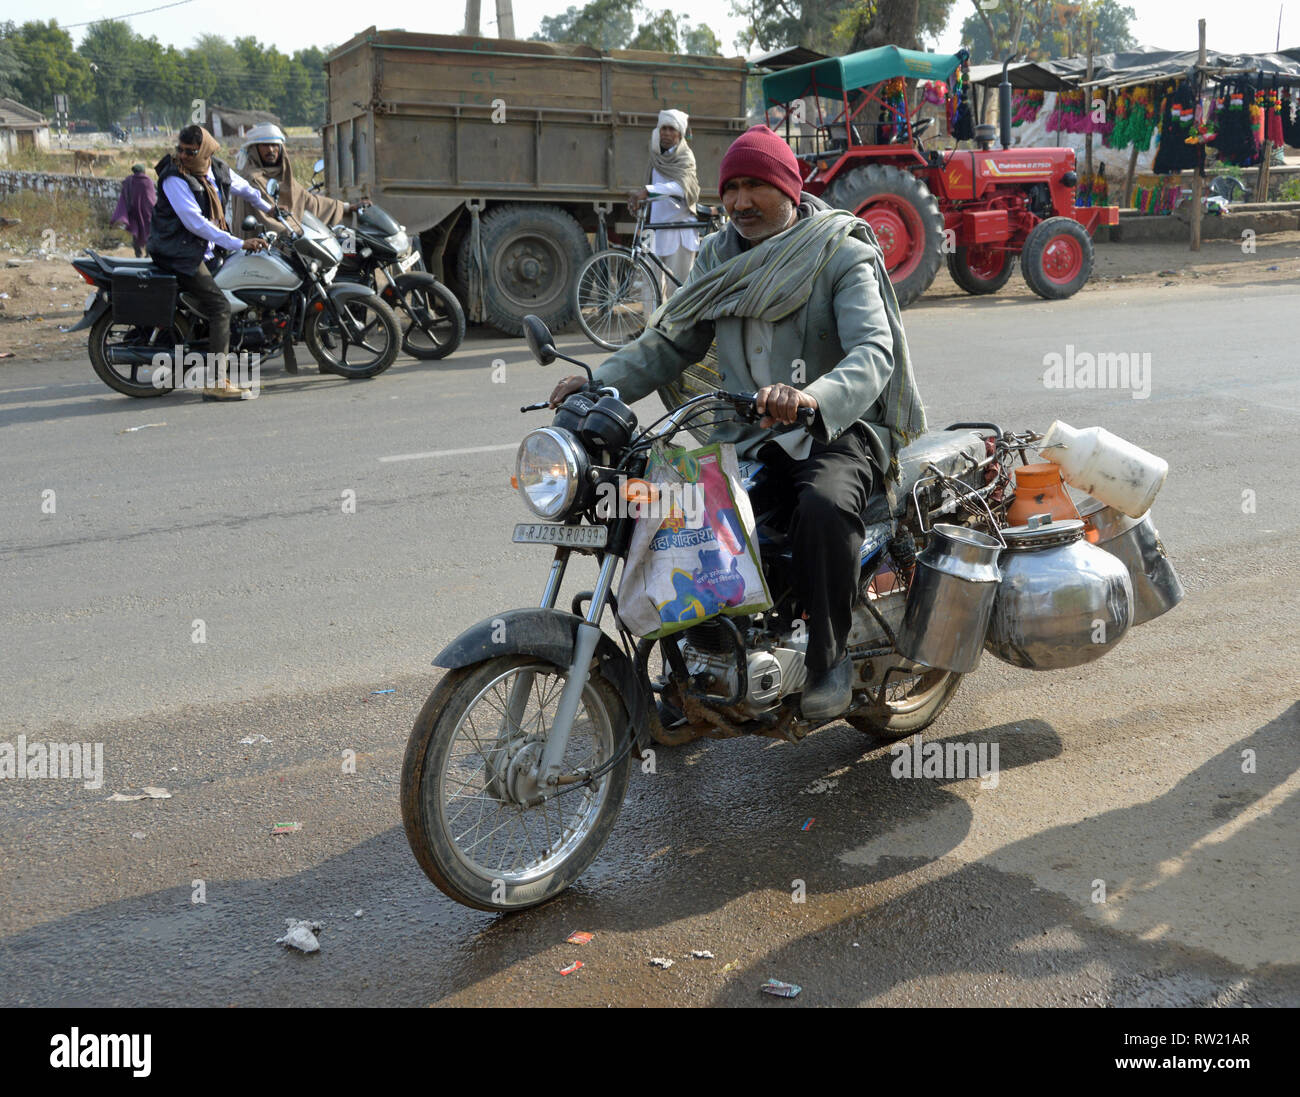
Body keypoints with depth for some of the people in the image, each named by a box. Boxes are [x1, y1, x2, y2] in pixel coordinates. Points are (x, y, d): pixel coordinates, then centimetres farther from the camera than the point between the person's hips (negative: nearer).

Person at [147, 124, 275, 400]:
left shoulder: (218, 169, 5)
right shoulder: (174, 178, -18)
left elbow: (242, 186, 28)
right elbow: (194, 222, -25)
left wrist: (268, 207, 42)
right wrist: (239, 244, -27)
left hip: (205, 250, 9)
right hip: (179, 252, -9)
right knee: (221, 307, -19)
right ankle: (216, 382, -21)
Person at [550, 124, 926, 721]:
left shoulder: (843, 255, -6)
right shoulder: (718, 257, 13)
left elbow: (874, 353, -21)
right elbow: (670, 341, 11)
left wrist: (811, 397, -43)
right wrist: (599, 383, -7)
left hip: (839, 429, -6)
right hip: (745, 437, 6)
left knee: (823, 506, -37)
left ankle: (829, 656, -17)